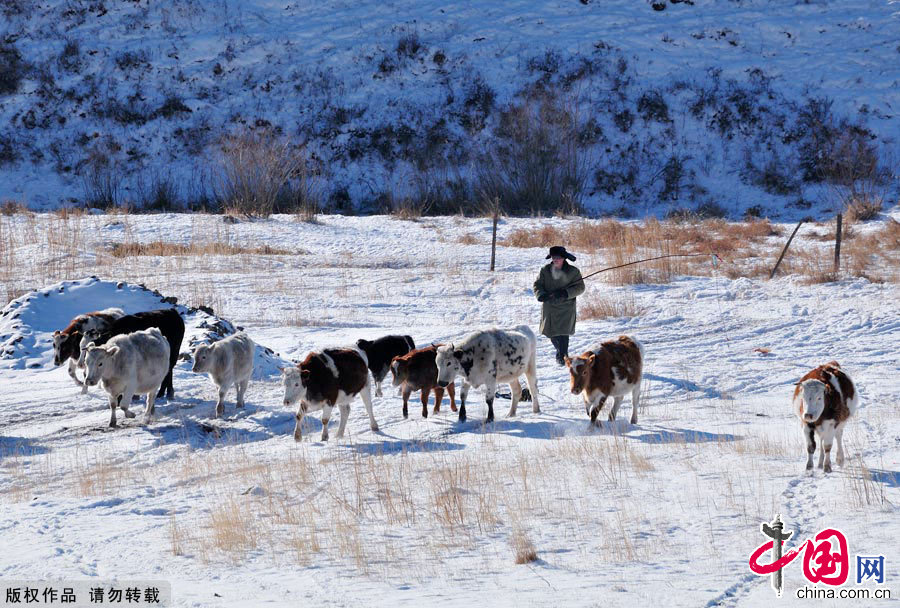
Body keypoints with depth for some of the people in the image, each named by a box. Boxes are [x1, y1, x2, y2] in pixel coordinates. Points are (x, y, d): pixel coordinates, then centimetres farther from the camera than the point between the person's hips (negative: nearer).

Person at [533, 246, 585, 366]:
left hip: (566, 307, -3)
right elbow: (537, 285, 6)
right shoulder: (545, 270, 3)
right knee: (551, 333, 9)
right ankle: (560, 350, 35)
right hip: (549, 306, 3)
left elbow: (580, 287, -3)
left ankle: (562, 356, -1)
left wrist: (566, 292, -18)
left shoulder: (573, 272, -4)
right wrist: (540, 294, -17)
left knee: (563, 333, -12)